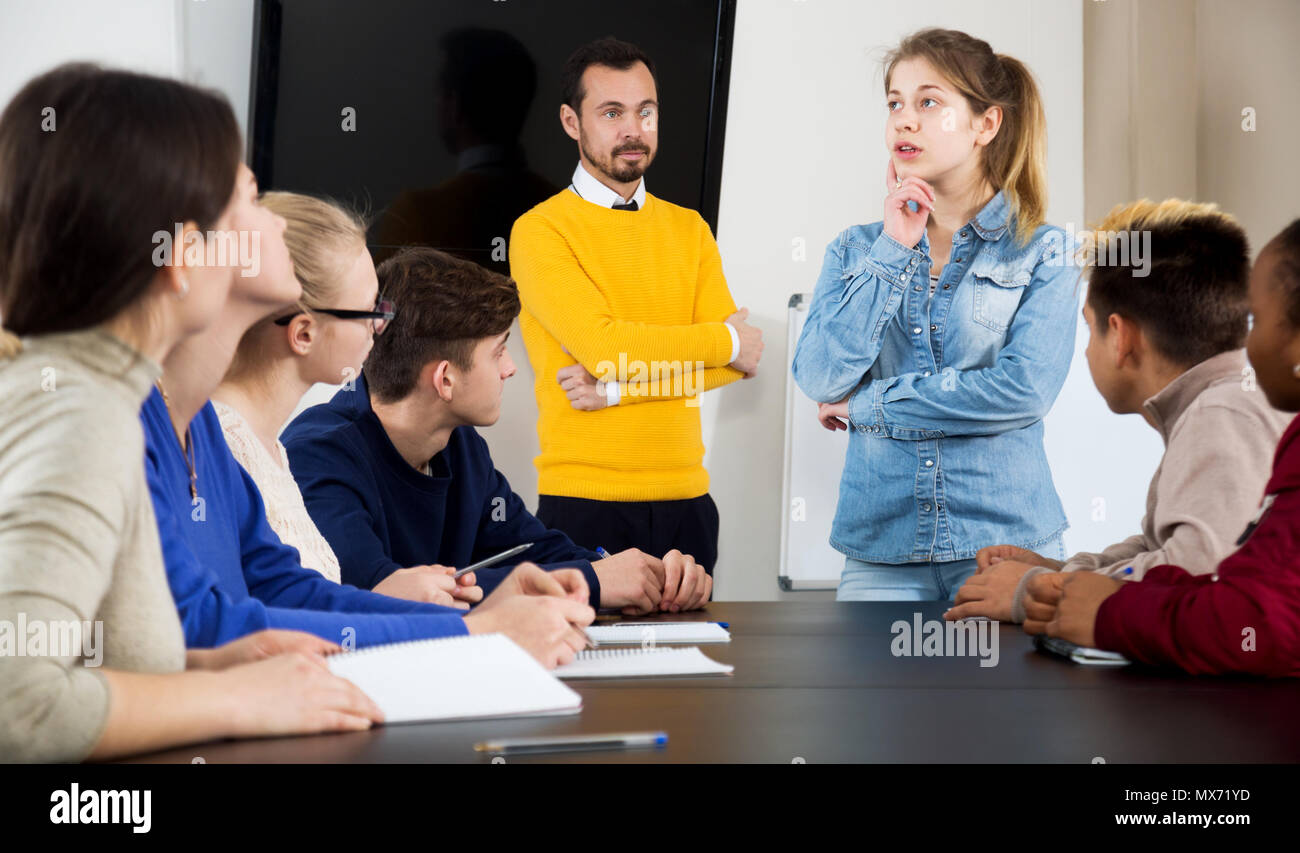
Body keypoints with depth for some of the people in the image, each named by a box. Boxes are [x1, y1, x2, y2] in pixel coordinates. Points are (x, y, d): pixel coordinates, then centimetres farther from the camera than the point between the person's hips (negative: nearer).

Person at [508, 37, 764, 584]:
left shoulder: (689, 229, 12)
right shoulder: (541, 230, -3)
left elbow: (737, 362, 0)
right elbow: (601, 343, -17)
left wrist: (620, 384, -13)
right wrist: (724, 341, -6)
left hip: (684, 499, 4)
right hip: (582, 500, -4)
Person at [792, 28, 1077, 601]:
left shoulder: (1041, 252, 3)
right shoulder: (856, 249, 11)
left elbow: (1026, 387, -13)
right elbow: (820, 379, -4)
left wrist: (871, 405, -7)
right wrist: (893, 250, -5)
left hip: (1007, 541, -2)